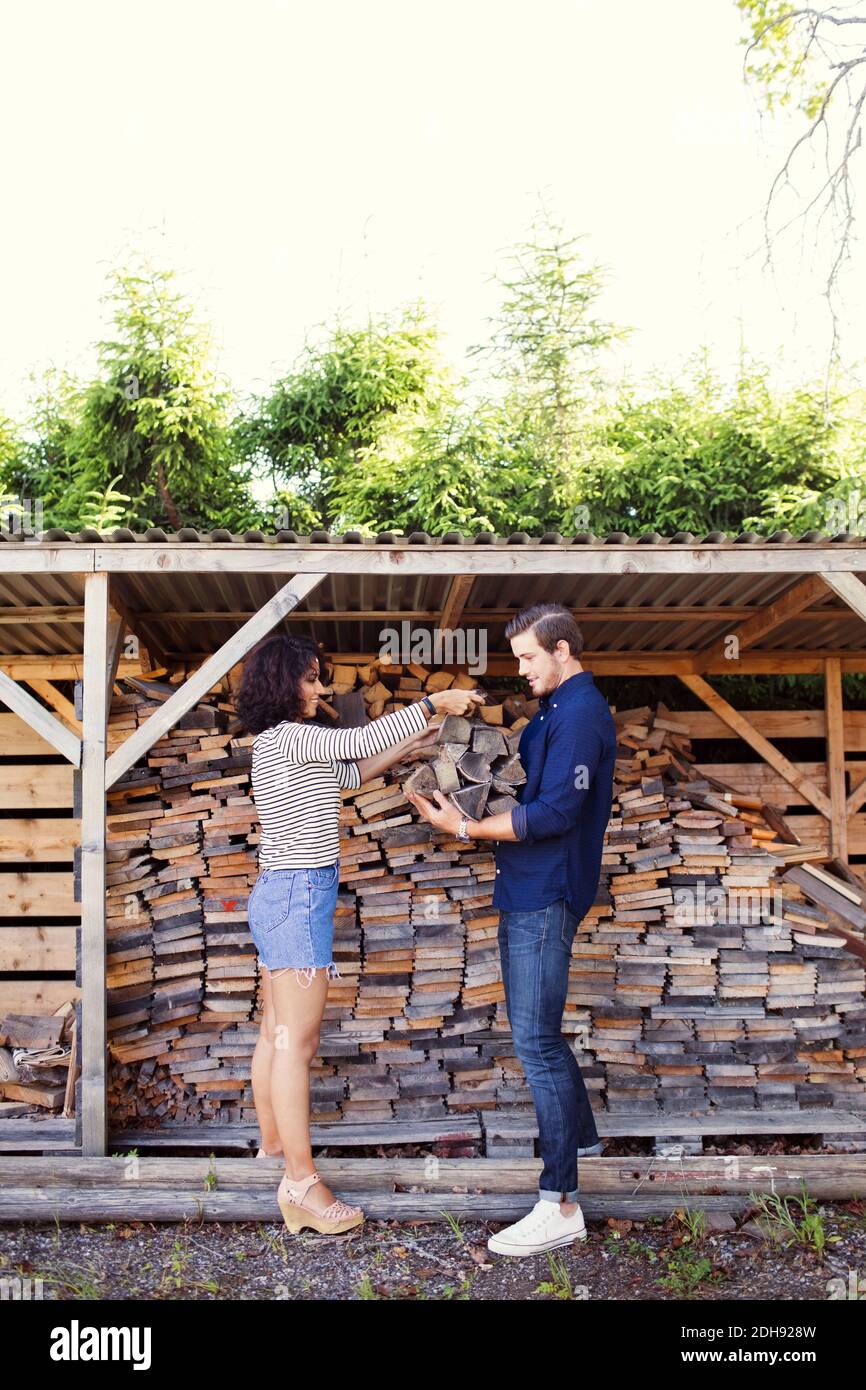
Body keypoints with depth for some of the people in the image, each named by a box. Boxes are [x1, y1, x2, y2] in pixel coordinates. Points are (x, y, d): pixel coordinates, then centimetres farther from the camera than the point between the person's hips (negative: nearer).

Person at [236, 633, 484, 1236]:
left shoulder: (282, 743, 16)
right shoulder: (287, 737, -14)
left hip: (279, 895, 10)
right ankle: (302, 1185, -5)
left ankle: (273, 1147, 26)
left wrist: (407, 746, 16)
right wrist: (435, 702, -16)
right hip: (299, 896, -10)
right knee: (298, 1041, -9)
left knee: (278, 1034, 15)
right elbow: (358, 740, -21)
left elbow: (349, 772, 23)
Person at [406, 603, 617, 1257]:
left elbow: (555, 812, -23)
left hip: (545, 895, -11)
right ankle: (580, 1133, 39)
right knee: (537, 1027, 21)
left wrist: (467, 827, -21)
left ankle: (560, 1203, -3)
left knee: (535, 1039, -9)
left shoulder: (579, 713, -16)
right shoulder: (559, 709, 16)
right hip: (528, 890, 11)